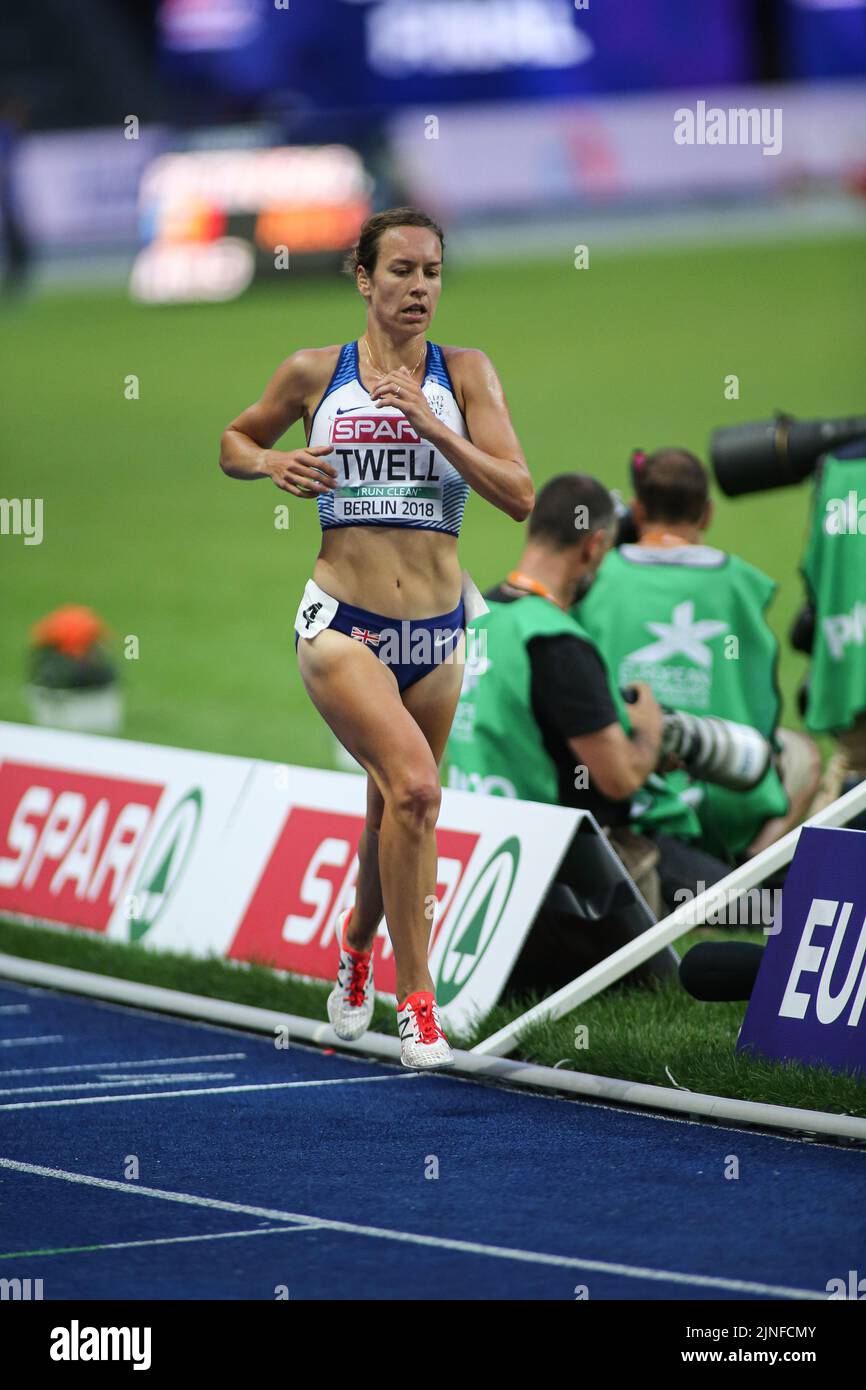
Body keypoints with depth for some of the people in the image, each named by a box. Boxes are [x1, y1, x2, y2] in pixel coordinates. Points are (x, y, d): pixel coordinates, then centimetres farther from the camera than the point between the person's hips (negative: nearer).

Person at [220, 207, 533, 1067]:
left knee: (393, 812, 17)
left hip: (436, 636, 3)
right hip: (342, 630, -3)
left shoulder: (465, 374, 0)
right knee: (413, 785, -24)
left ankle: (356, 946, 48)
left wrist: (431, 425, -19)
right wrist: (271, 462, -5)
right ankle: (416, 1000, -16)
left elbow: (519, 497, -9)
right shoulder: (314, 374, 0)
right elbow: (234, 442, 17)